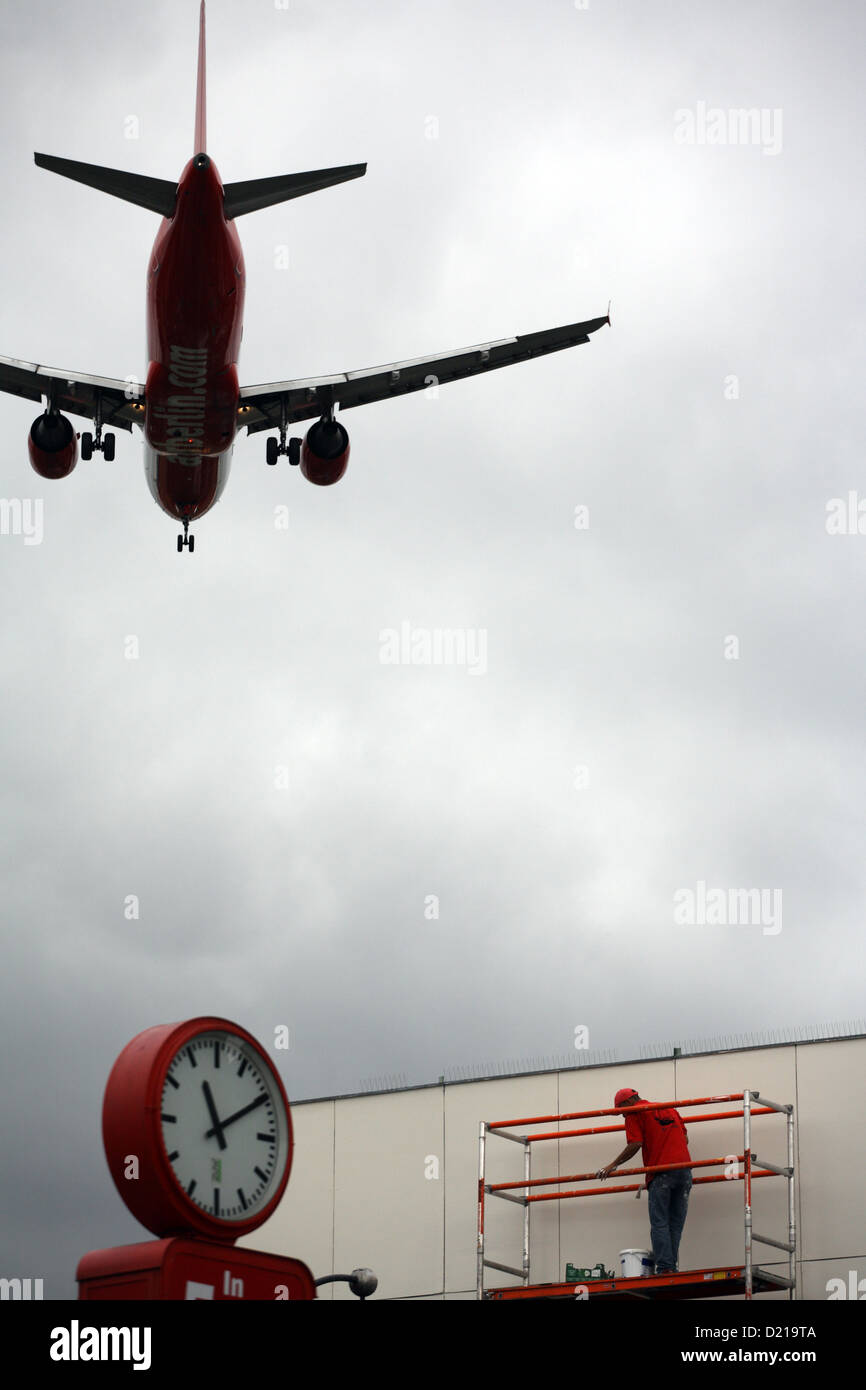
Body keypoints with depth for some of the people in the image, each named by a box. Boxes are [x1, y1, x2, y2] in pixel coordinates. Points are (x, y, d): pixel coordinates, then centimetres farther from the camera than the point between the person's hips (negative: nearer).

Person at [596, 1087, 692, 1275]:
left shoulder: (635, 1114, 3)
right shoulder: (669, 1109, 24)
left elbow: (635, 1144, -7)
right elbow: (684, 1137, 25)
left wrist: (613, 1165, 0)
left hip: (661, 1172, -6)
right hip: (684, 1168, 6)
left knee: (659, 1223, -4)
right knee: (676, 1223, 8)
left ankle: (665, 1268, -13)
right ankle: (672, 1268, 4)